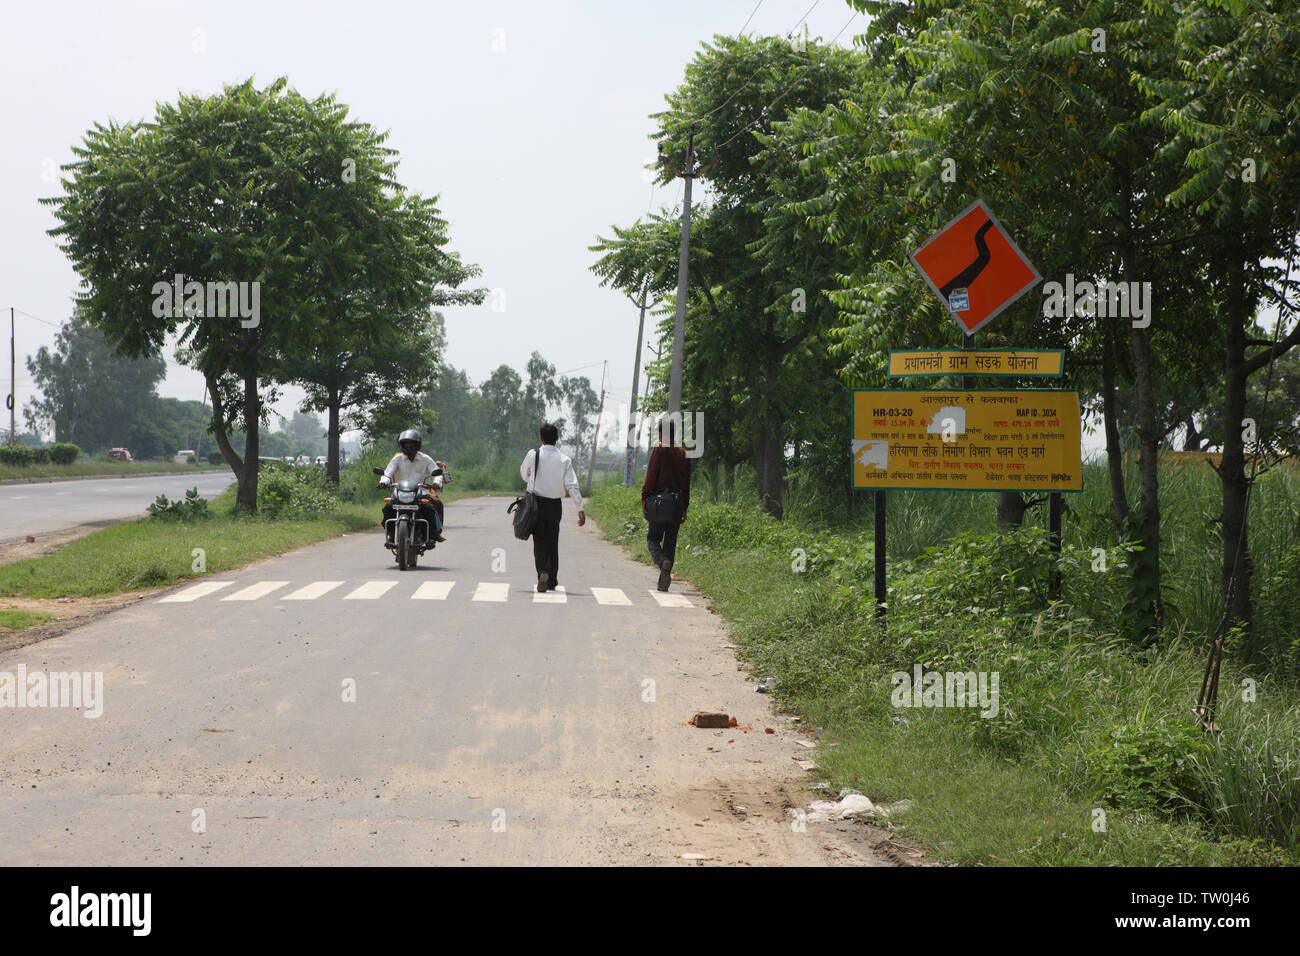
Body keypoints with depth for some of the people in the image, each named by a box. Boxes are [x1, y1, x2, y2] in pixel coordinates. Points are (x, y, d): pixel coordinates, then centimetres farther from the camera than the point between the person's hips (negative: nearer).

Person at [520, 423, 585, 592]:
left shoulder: (533, 454, -5)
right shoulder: (564, 460, -4)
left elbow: (524, 474, 11)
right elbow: (572, 485, -9)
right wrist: (580, 509, -9)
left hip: (537, 503, -1)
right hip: (555, 505, 1)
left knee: (539, 541, 1)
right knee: (553, 543, 14)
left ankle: (543, 572, -24)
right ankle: (552, 581, 18)